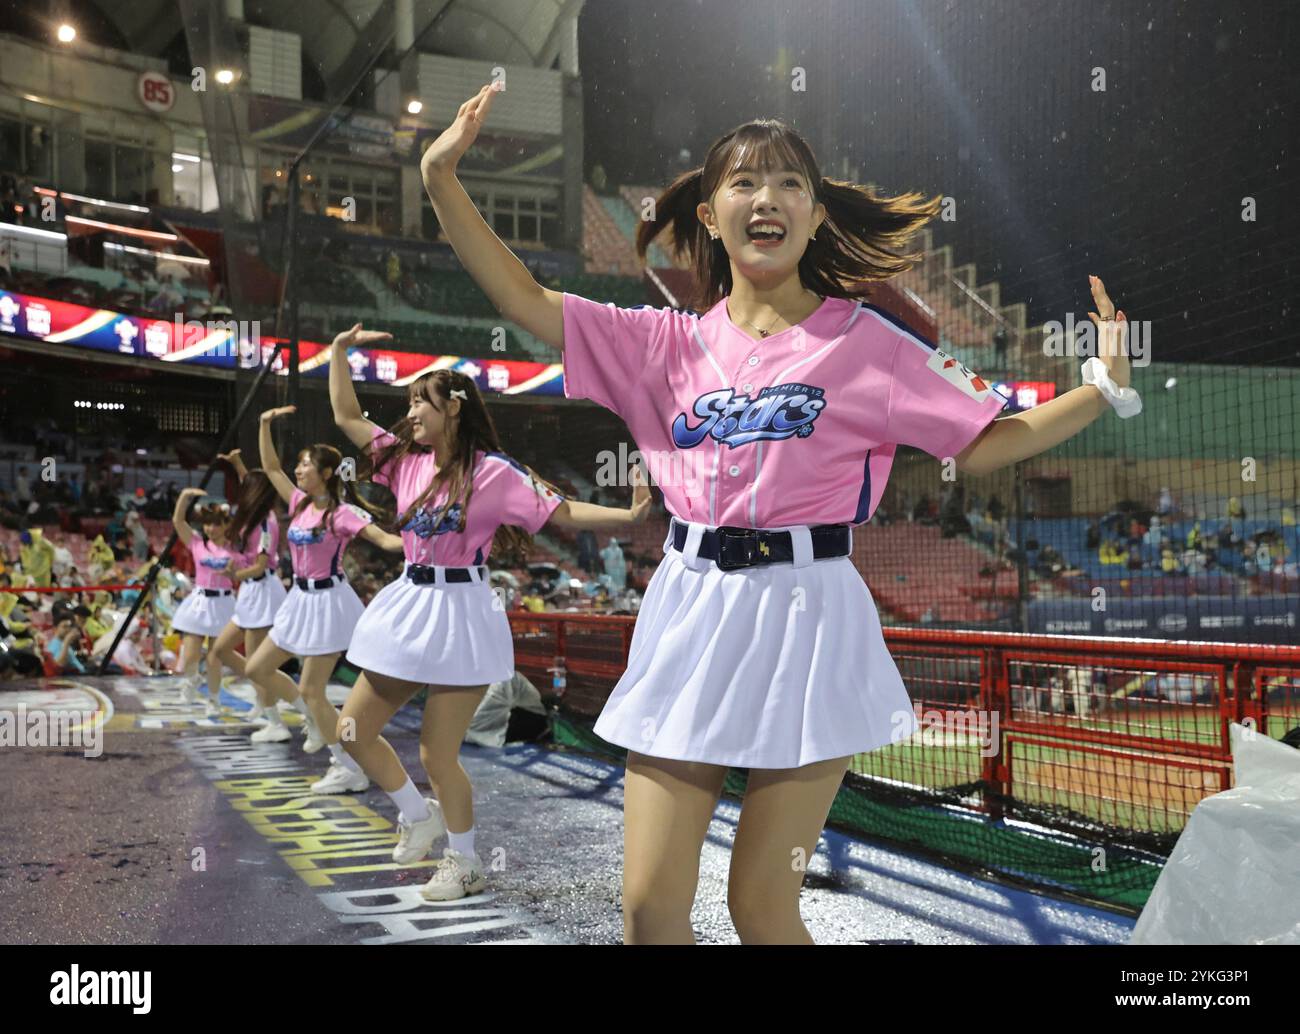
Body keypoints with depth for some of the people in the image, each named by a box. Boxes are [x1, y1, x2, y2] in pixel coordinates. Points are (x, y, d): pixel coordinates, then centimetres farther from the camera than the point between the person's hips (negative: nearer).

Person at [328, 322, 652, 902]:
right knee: (353, 728, 10)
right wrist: (340, 351, 9)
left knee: (437, 755, -1)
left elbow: (563, 512, -13)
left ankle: (464, 864, 22)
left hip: (460, 612, -7)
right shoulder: (407, 460, 7)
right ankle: (417, 815, 32)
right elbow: (347, 418, 12)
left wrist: (629, 515, -25)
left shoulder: (492, 471, -10)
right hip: (409, 606, 7)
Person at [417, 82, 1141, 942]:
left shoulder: (866, 342, 2)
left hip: (807, 614, -3)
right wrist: (443, 179, 3)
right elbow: (527, 301, 7)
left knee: (763, 904, 1)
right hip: (692, 613, 3)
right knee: (650, 905, 3)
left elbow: (982, 445, 4)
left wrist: (1103, 388, -6)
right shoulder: (673, 345, 9)